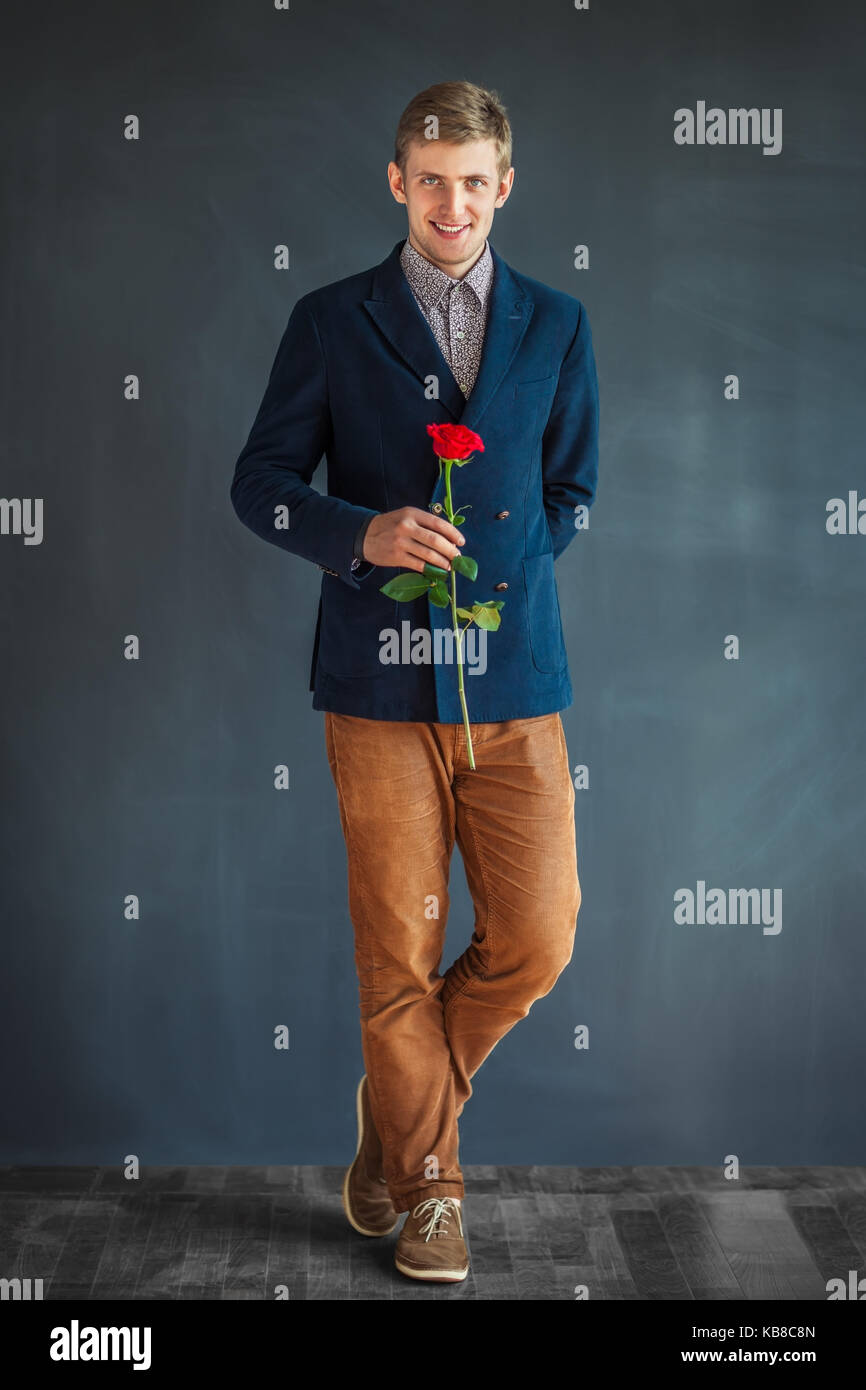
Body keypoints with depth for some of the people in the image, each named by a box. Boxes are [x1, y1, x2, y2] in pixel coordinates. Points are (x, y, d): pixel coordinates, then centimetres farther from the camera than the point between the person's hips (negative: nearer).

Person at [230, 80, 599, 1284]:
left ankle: (397, 1105, 27)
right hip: (381, 683, -2)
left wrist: (495, 573, 2)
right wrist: (363, 538, -13)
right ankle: (426, 1187, 21)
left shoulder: (556, 326, 11)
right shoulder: (330, 322, 5)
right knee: (399, 952, 3)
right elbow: (261, 482, 5)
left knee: (537, 938, 0)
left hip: (514, 683, 2)